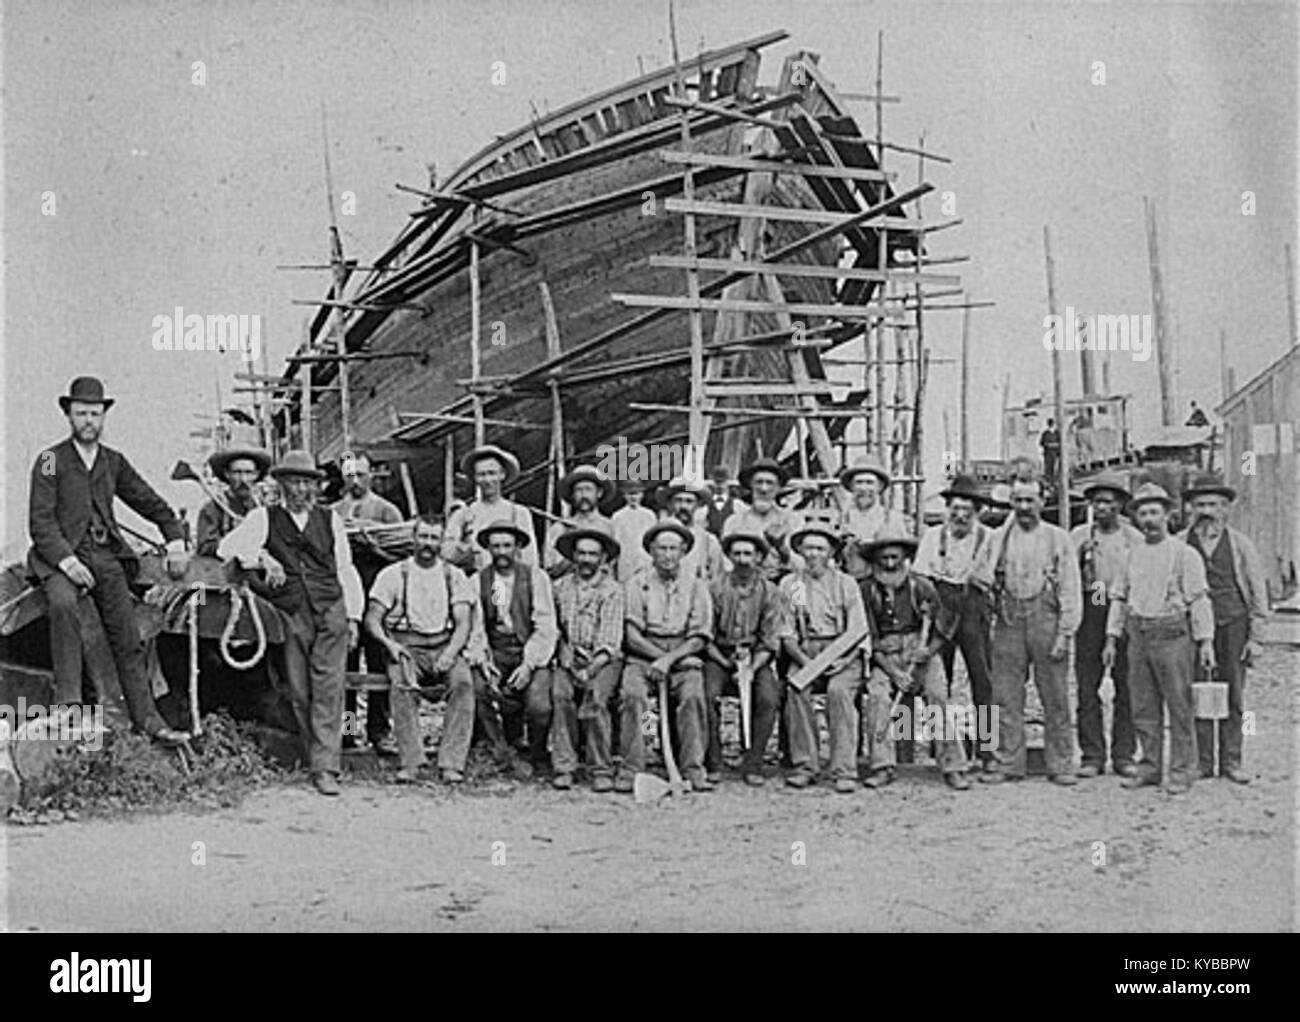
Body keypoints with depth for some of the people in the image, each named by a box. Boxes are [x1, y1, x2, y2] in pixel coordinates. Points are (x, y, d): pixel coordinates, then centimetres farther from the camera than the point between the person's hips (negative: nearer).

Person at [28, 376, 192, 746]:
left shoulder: (114, 462, 14)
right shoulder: (50, 461, 0)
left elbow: (153, 505, 22)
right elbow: (40, 521, -7)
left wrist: (176, 541, 9)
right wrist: (67, 560, -20)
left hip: (106, 555, 4)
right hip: (61, 556, -4)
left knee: (128, 639, -2)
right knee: (62, 604, -35)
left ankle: (147, 718, 0)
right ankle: (68, 702, -33)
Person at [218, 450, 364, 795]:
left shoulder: (330, 520, 18)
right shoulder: (263, 517, 11)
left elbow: (346, 570, 19)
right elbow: (226, 547, 1)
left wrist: (353, 615, 12)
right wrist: (261, 558, -14)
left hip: (331, 612, 1)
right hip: (289, 614, -1)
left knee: (328, 688, -10)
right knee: (299, 692, -4)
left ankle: (325, 767, -13)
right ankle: (313, 753, 5)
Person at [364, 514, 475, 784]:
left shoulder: (454, 576, 14)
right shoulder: (392, 574, 11)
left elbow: (463, 623, 4)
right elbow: (372, 619, 6)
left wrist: (450, 654, -15)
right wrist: (389, 643, -14)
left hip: (445, 645, 1)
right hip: (405, 646, -1)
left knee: (463, 682, -31)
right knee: (401, 683, -35)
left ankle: (452, 763, -31)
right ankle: (410, 762, -31)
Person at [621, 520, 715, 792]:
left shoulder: (696, 586, 10)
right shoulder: (636, 584, 8)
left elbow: (699, 638, 2)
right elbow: (632, 635, -1)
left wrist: (670, 659, -13)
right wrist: (659, 657, -13)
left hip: (684, 656, 0)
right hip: (643, 655, 0)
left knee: (693, 696, -29)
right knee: (633, 694, -29)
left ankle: (693, 769, -23)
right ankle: (631, 769, -25)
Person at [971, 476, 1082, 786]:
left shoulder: (1058, 539, 4)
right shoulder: (999, 539, 11)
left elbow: (1069, 590, 1)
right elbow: (980, 580, 14)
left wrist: (1065, 633, -5)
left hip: (1045, 619, -2)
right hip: (1008, 621, 2)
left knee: (1055, 696, 0)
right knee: (1006, 696, 2)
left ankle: (1061, 765, 8)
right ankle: (1008, 763, 10)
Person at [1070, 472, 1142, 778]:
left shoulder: (1134, 538, 9)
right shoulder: (1079, 535, 7)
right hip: (1090, 612, 0)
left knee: (1126, 687, 1)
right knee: (1087, 687, -1)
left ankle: (1123, 755, 8)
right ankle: (1092, 756, 5)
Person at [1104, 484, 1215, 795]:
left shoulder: (1184, 554, -3)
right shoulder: (1134, 555, 13)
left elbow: (1199, 600, -6)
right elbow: (1119, 598, 17)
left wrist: (1205, 641, -12)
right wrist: (1111, 639, 12)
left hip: (1172, 635, -5)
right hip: (1138, 636, 5)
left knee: (1179, 707, -2)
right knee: (1143, 709, 9)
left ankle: (1182, 772, 5)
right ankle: (1149, 768, 18)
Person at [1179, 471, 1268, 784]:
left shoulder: (1240, 544, 6)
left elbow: (1258, 593, 8)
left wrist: (1257, 638, 2)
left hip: (1234, 626, 0)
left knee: (1233, 697, 3)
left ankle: (1231, 762, 11)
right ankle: (1201, 762, 7)